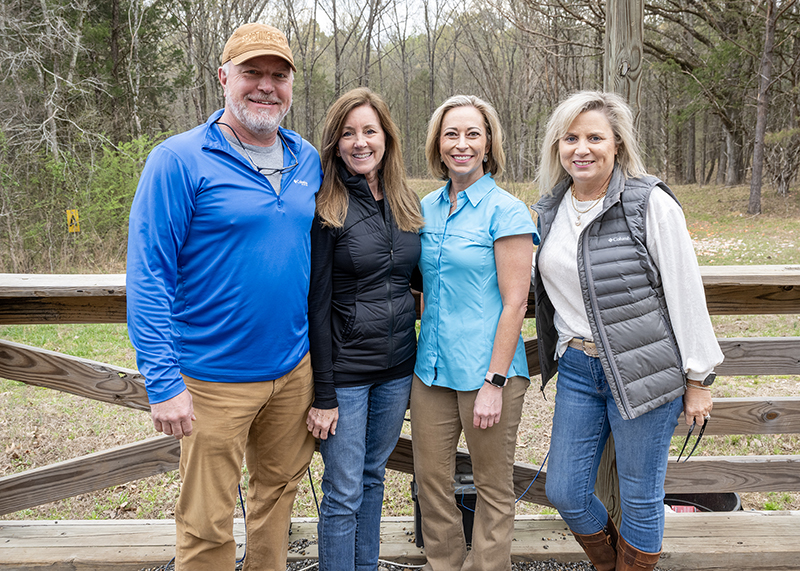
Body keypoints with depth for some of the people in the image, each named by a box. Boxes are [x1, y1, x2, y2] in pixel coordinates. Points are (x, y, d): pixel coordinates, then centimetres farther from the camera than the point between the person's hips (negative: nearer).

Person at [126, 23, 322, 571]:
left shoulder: (308, 160, 6)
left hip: (295, 367, 6)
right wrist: (164, 382, -18)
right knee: (208, 524, 6)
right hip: (216, 377, -5)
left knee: (281, 486, 22)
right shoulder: (179, 161, -12)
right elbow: (148, 275, -14)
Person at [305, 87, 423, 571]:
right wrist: (323, 393, -13)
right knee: (344, 495, 3)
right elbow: (316, 305, -12)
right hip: (345, 371, -6)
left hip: (398, 367, 6)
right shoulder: (326, 209, -11)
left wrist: (420, 360, 9)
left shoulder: (406, 203, 7)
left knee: (374, 476, 19)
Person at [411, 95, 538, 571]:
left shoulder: (506, 211, -9)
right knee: (430, 479, 13)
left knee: (493, 487, 9)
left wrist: (494, 383, -16)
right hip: (432, 366, 6)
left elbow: (515, 303, -13)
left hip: (486, 370, -6)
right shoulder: (428, 208, 9)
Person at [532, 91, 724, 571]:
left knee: (640, 497, 9)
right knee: (564, 492, 11)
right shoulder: (552, 207, 6)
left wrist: (698, 378, -8)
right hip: (577, 368, 6)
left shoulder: (650, 203, -11)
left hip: (644, 368, -5)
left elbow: (686, 293, -9)